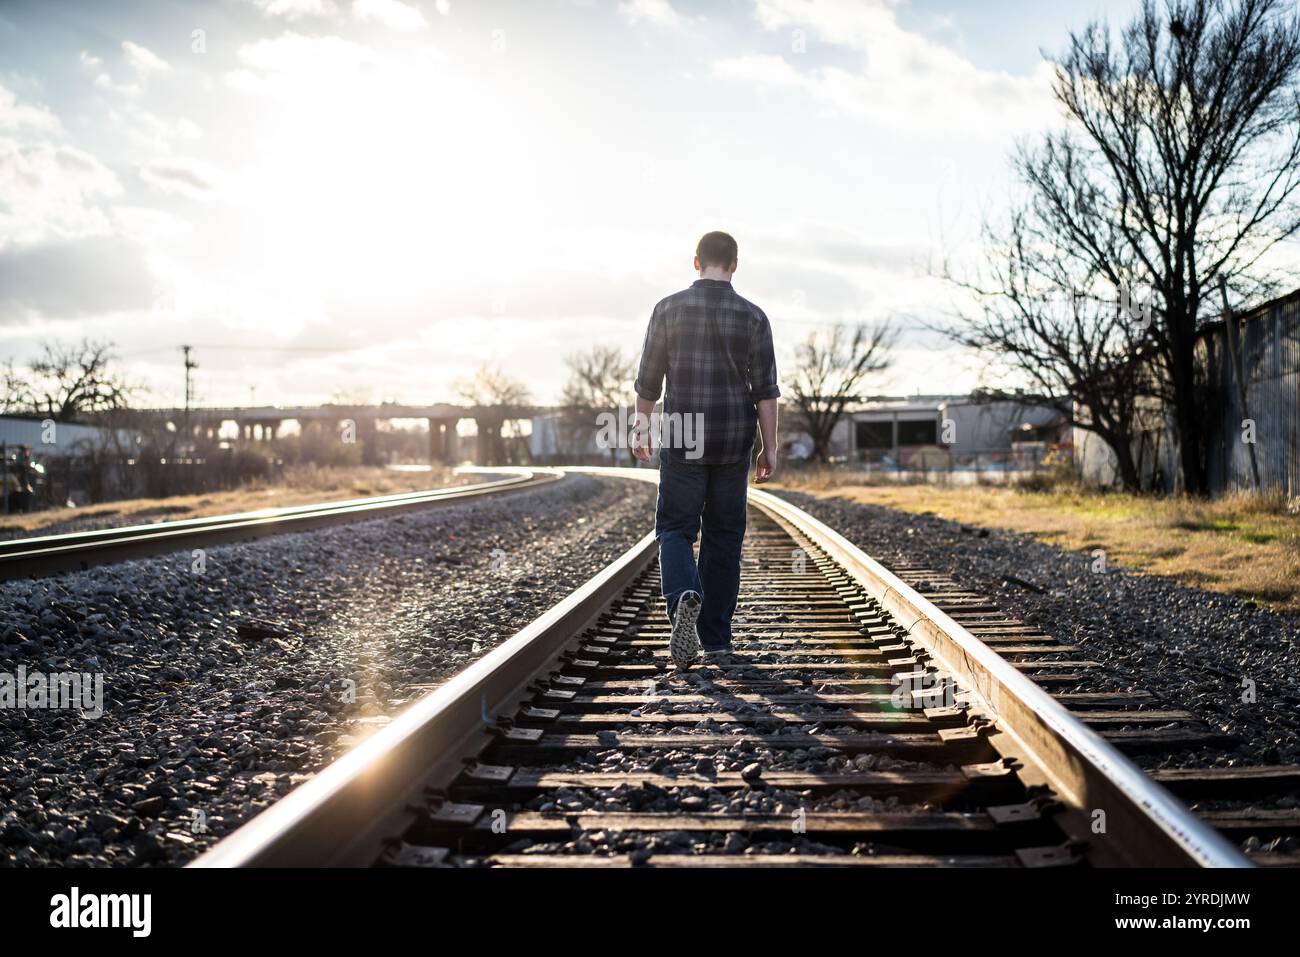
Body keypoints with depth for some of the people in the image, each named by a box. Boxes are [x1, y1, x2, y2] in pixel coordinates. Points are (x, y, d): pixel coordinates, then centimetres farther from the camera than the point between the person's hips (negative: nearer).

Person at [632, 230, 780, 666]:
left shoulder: (669, 308, -2)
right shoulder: (752, 316, 0)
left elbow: (648, 379, 1)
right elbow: (765, 389, -4)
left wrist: (641, 428, 14)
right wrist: (770, 448, 1)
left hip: (683, 438, -1)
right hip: (733, 440, 1)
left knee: (675, 529, 6)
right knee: (723, 537, 10)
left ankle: (685, 597, -24)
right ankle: (715, 638, 14)